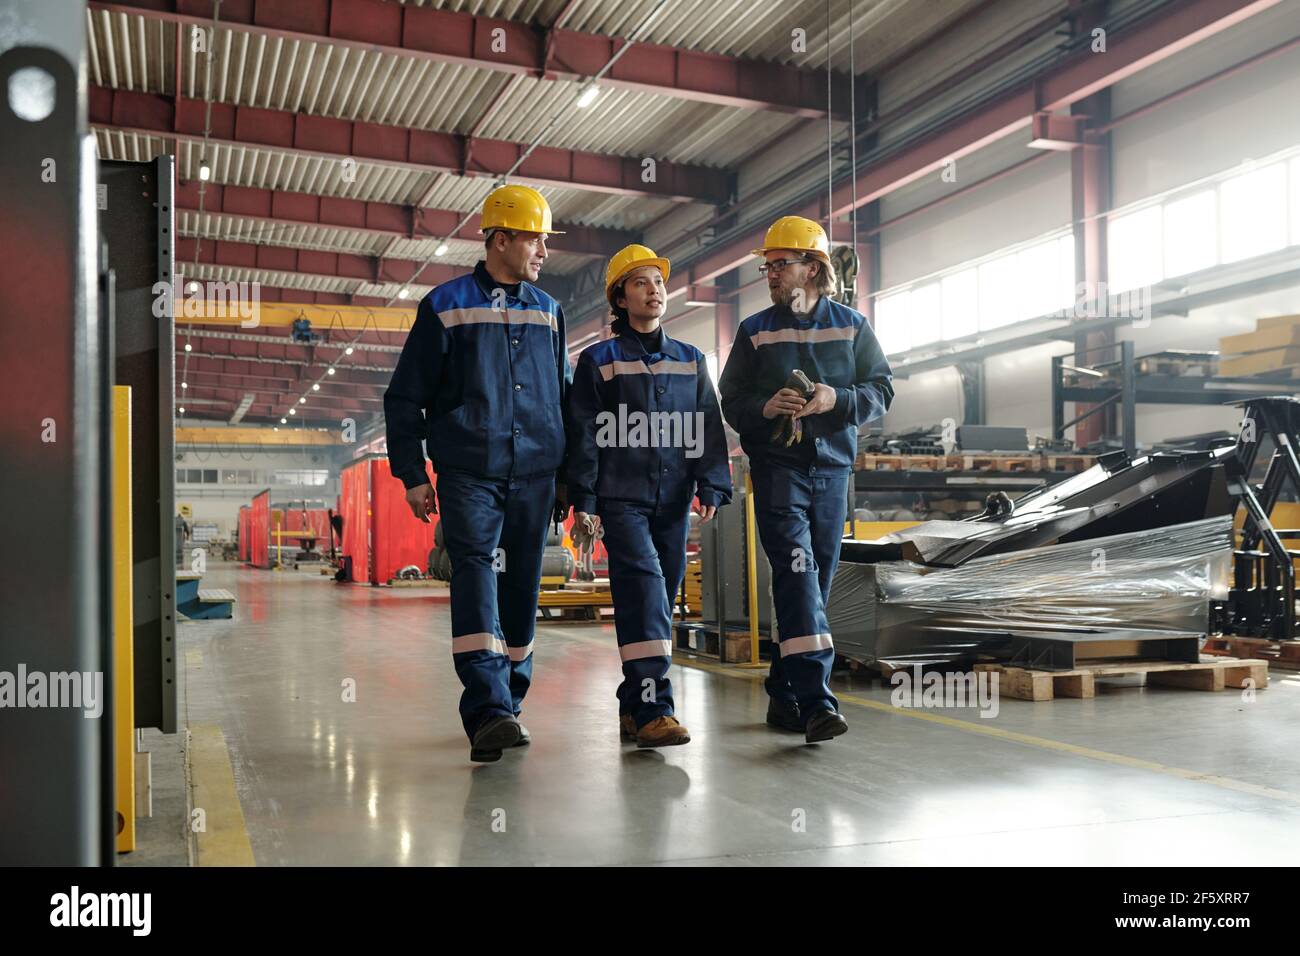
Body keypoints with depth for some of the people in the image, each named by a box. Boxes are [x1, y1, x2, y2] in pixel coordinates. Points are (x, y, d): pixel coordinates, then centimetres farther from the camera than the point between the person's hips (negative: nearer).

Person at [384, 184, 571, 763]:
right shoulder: (446, 306, 4)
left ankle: (506, 705, 19)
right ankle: (489, 712, -25)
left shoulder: (547, 312, 17)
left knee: (522, 586, 6)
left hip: (534, 475, 4)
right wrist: (412, 474, -1)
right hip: (468, 472, -4)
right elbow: (405, 396, 5)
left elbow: (564, 397, 23)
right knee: (475, 572, -17)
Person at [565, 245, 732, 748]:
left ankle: (634, 705, 15)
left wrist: (712, 486, 0)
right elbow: (583, 434, 3)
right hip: (621, 498, -4)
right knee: (643, 585, -19)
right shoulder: (598, 361, 6)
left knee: (661, 597, 4)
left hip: (673, 500, 4)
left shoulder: (691, 361, 15)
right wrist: (582, 499, -4)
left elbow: (709, 428, 12)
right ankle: (652, 708, -23)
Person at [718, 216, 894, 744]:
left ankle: (784, 693, 17)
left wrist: (836, 399, -13)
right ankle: (815, 701, -21)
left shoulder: (851, 325, 9)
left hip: (832, 468, 2)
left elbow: (881, 389, 6)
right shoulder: (755, 331, 8)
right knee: (797, 575, -16)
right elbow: (732, 402, 7)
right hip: (777, 468, -2)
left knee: (817, 582, 5)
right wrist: (765, 407, -14)